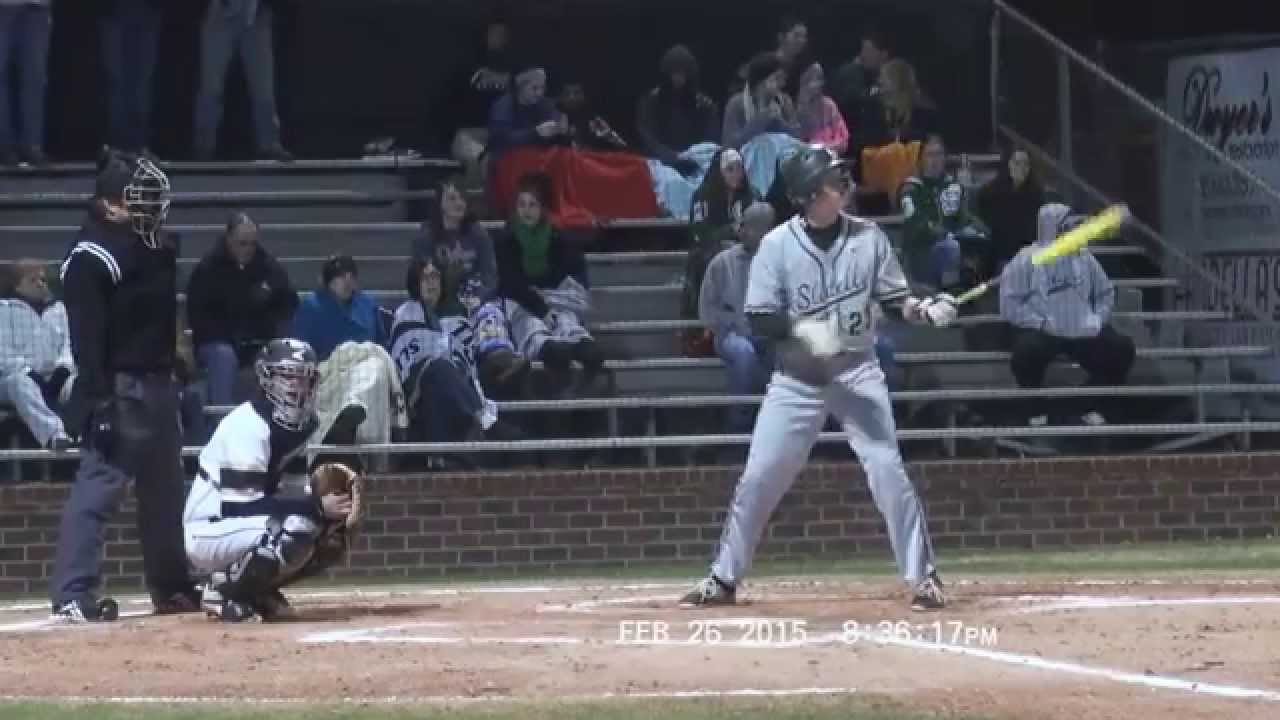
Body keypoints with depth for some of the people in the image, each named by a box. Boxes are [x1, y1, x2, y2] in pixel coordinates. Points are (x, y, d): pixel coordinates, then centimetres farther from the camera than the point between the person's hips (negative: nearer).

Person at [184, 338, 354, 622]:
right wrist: (317, 507, -29)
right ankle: (223, 588, -14)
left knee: (333, 533, 1)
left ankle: (256, 589, 9)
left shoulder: (300, 423, 5)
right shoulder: (249, 425, -22)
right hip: (208, 533, -9)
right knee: (298, 528, -31)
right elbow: (241, 506, -27)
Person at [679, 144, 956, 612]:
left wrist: (925, 310, -17)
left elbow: (893, 299, 4)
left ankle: (922, 577, -1)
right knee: (759, 477, -1)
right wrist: (800, 329, -28)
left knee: (887, 469, -9)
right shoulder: (778, 244, -9)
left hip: (856, 373, 1)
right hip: (796, 379, -1)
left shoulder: (868, 237, -3)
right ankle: (723, 579, 12)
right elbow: (758, 321, -10)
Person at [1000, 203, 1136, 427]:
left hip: (1084, 331, 5)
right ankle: (1036, 409, -6)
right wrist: (1041, 322, -17)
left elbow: (1105, 292, 21)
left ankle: (1085, 405, 11)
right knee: (1026, 351, -36)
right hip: (1042, 333, -5)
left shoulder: (1083, 258, 11)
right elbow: (1010, 305, -8)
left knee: (1122, 349, -11)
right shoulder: (1026, 261, -3)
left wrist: (1098, 318, 3)